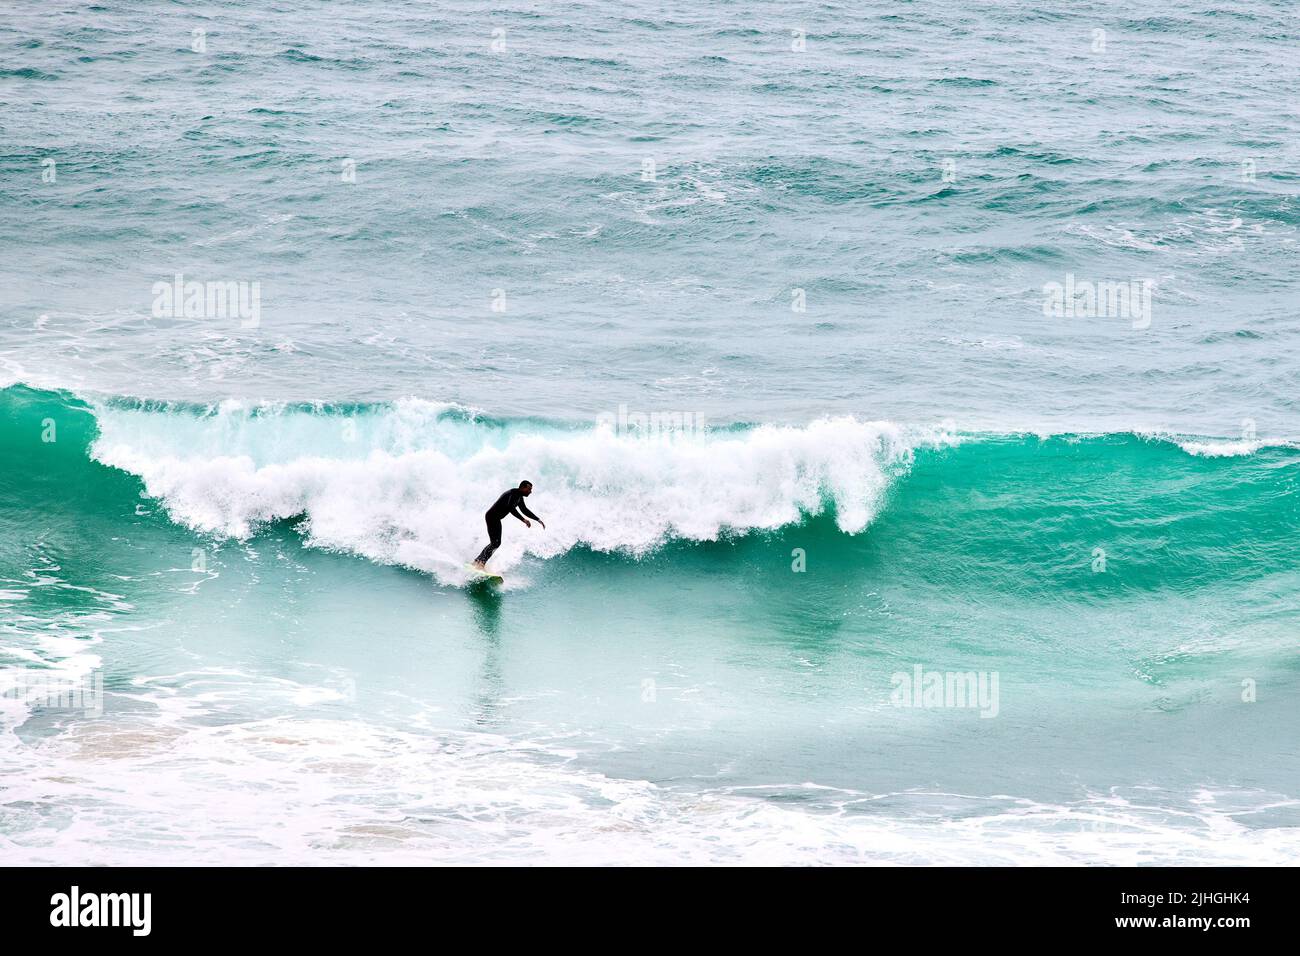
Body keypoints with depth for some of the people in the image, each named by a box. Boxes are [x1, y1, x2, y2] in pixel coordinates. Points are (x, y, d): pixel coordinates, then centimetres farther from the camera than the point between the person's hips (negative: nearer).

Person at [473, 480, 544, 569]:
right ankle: (480, 562, -21)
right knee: (495, 542, -18)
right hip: (492, 516, -10)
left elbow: (525, 510, 26)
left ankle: (478, 561, 16)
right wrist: (523, 519, -36)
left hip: (497, 519, 10)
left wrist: (538, 519, 24)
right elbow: (510, 508, -31)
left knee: (496, 543, 11)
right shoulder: (513, 493, -18)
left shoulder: (519, 497, 13)